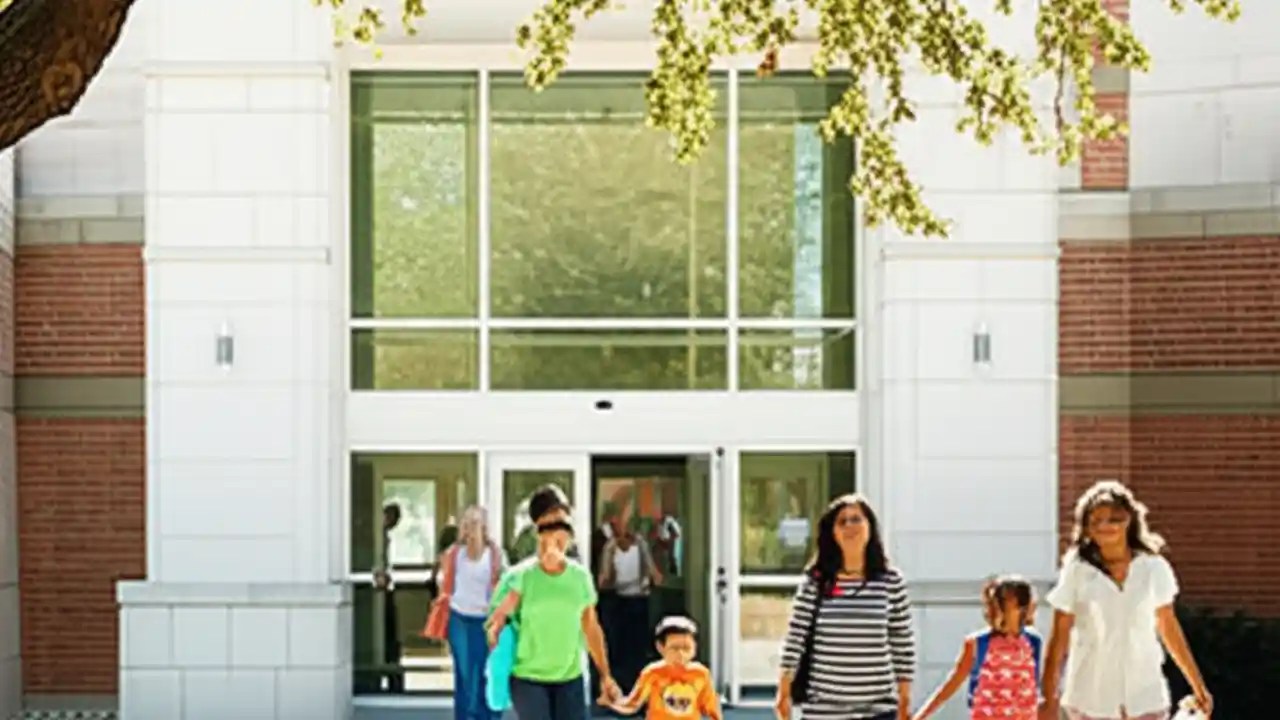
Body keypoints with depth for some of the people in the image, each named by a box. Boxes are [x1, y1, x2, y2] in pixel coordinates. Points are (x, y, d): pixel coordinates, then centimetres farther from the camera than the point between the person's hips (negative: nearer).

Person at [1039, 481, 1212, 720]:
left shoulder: (1153, 568, -1)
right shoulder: (1077, 570, -6)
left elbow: (1168, 626, 9)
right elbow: (1059, 636, -3)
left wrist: (1198, 686, 12)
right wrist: (1050, 698, -5)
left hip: (1144, 694, 1)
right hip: (1091, 698, -1)